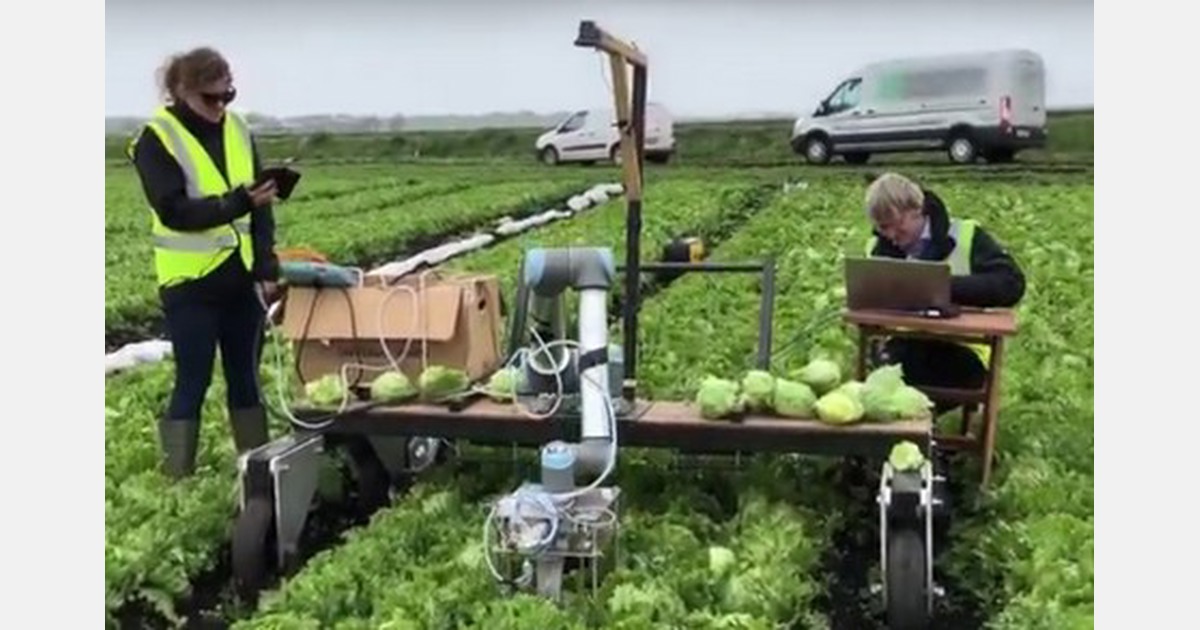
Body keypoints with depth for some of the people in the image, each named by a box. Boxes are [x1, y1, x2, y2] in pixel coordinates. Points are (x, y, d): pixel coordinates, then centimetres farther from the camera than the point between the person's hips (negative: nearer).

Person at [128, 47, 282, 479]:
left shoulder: (238, 129, 6)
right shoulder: (157, 139, -8)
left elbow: (260, 207, 8)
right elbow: (173, 211, -17)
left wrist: (267, 268, 0)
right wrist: (236, 203, -28)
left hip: (241, 276, 5)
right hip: (190, 281, -4)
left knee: (246, 376, 11)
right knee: (193, 381, 0)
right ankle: (179, 479, 11)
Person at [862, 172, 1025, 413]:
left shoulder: (964, 236, -4)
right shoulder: (879, 248, 10)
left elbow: (1012, 284, -14)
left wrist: (947, 286, -24)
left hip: (960, 352, -3)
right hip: (904, 348, 3)